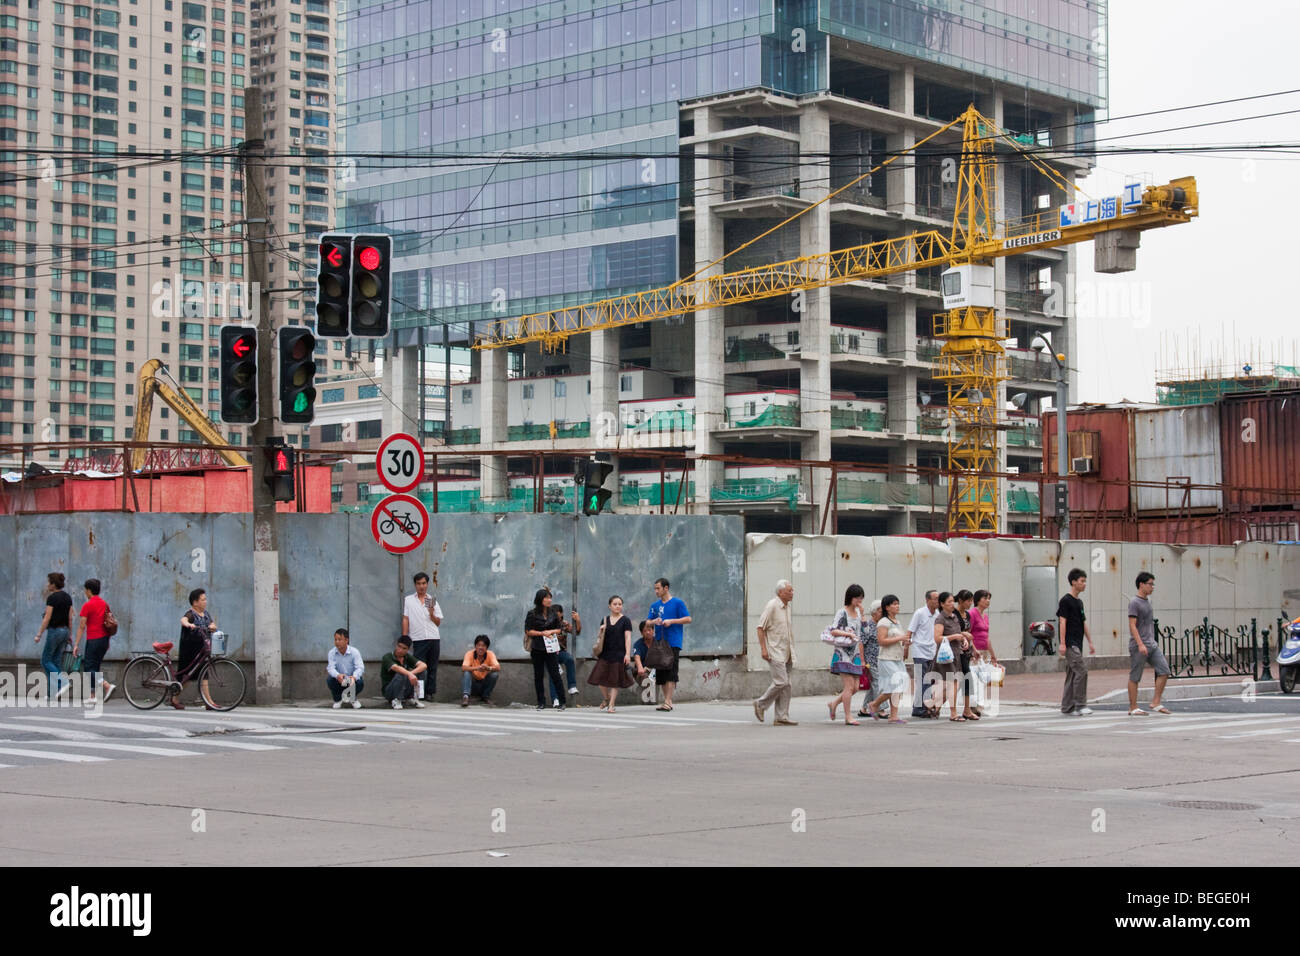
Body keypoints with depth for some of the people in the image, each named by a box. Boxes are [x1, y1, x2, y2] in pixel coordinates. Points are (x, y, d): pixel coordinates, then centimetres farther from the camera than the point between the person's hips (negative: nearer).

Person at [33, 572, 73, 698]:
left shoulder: (52, 598, -15)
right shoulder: (68, 597, 8)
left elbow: (47, 618, -17)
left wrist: (39, 634, -12)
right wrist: (70, 634, 16)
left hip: (54, 630, -8)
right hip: (65, 630, 8)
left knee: (46, 661, 3)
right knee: (55, 660, 12)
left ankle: (64, 683, -13)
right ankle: (54, 692, 9)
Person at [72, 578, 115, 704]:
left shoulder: (88, 605, -11)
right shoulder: (105, 604, 11)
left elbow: (82, 626, -12)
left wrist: (76, 644, -10)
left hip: (93, 640, -7)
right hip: (104, 639, 7)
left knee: (88, 668, -3)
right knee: (94, 667, 14)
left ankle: (108, 686, -21)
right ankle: (93, 696, 12)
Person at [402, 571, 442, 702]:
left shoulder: (432, 601, 14)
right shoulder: (408, 600, 9)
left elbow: (438, 623, 13)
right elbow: (405, 620, 6)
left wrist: (432, 614, -7)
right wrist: (404, 639, -2)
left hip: (434, 638, 2)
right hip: (418, 639, -2)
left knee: (432, 667, 3)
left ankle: (429, 692, 9)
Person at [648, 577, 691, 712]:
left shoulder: (677, 603, 1)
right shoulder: (655, 605, 16)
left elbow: (688, 619, -3)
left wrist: (671, 621, -13)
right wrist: (654, 621, -10)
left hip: (673, 643, -6)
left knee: (670, 673, -12)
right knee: (661, 673, 4)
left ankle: (668, 701, -14)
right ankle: (667, 700, 11)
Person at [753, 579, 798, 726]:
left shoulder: (787, 607, 15)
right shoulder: (771, 606, -12)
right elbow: (761, 627, -13)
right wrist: (763, 648, -19)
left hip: (786, 652, 9)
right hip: (774, 652, -9)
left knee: (785, 685, 5)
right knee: (781, 682, -15)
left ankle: (782, 717, 6)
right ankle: (761, 704, 5)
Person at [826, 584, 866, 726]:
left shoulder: (858, 612, 14)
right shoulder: (842, 612, -8)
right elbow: (833, 631, -16)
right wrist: (848, 634, -27)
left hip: (855, 653, 7)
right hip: (843, 653, -7)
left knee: (855, 687, 4)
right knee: (849, 686, -9)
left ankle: (834, 703, 23)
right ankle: (848, 716, -3)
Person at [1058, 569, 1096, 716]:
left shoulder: (1079, 602, 18)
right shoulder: (1065, 600, -8)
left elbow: (1084, 624, 22)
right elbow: (1062, 622, -13)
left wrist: (1090, 642, 18)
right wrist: (1062, 644, -17)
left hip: (1077, 644, 9)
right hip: (1070, 644, -9)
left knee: (1072, 674, 9)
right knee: (1081, 670, -16)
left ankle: (1067, 707, 13)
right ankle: (1080, 705, -15)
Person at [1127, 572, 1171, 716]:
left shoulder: (1147, 601, 16)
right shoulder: (1134, 603, -10)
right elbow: (1132, 626, -16)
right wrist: (1140, 644, -23)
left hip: (1152, 645, 8)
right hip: (1139, 647, -8)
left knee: (1164, 671, -1)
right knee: (1135, 677, -1)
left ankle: (1156, 703, 2)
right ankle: (1133, 708, 5)